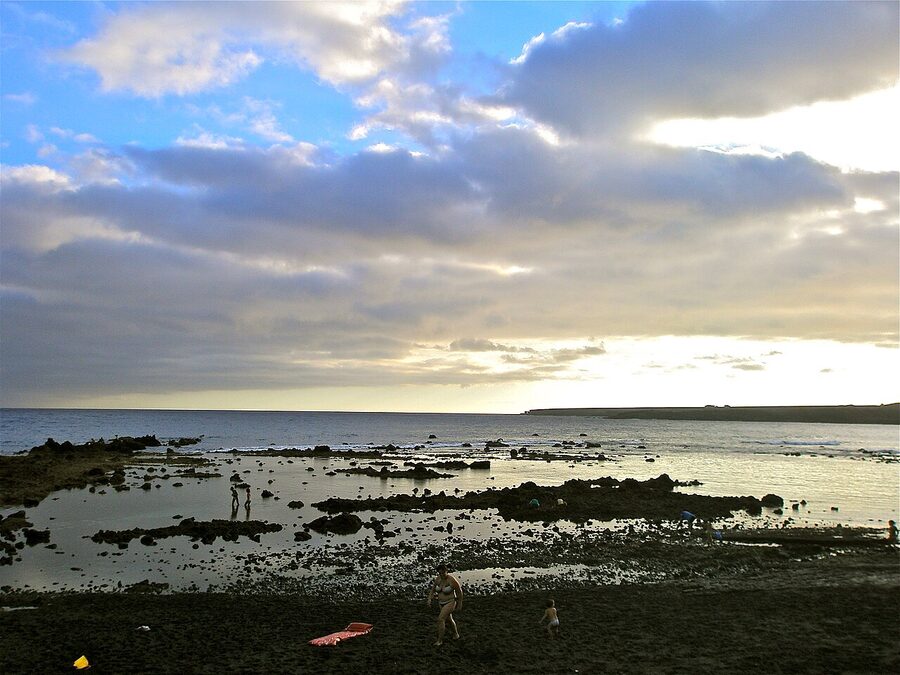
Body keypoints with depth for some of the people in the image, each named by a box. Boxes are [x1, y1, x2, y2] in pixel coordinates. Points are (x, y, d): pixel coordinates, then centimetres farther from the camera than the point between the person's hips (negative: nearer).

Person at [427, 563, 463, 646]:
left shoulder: (452, 580, -27)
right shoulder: (438, 579, -8)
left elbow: (459, 592, -16)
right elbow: (433, 590, 6)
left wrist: (460, 605, -8)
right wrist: (429, 599, -10)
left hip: (450, 603, -7)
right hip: (441, 603, 7)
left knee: (440, 619, -17)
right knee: (449, 620, 23)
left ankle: (440, 640, -3)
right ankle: (456, 634, 48)